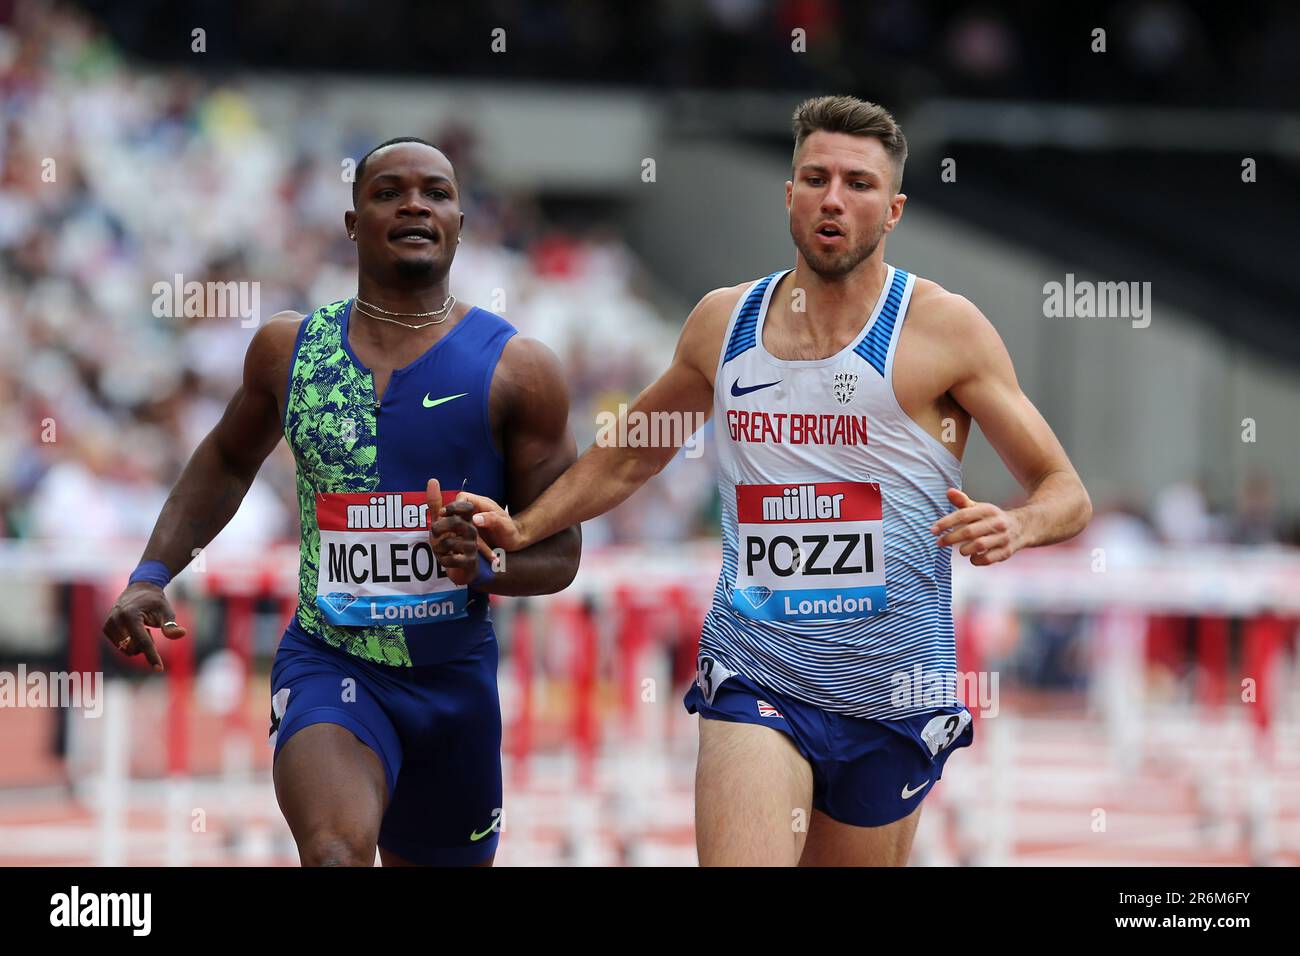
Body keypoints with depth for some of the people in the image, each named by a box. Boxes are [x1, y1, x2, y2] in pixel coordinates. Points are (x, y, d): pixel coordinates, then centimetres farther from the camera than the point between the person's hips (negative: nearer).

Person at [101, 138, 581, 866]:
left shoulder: (516, 369, -4)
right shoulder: (290, 349, 2)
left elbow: (559, 553, -1)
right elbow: (227, 461, 22)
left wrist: (486, 566, -22)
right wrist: (153, 575, 10)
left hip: (455, 678, 1)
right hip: (327, 664, -1)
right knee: (336, 854, -30)